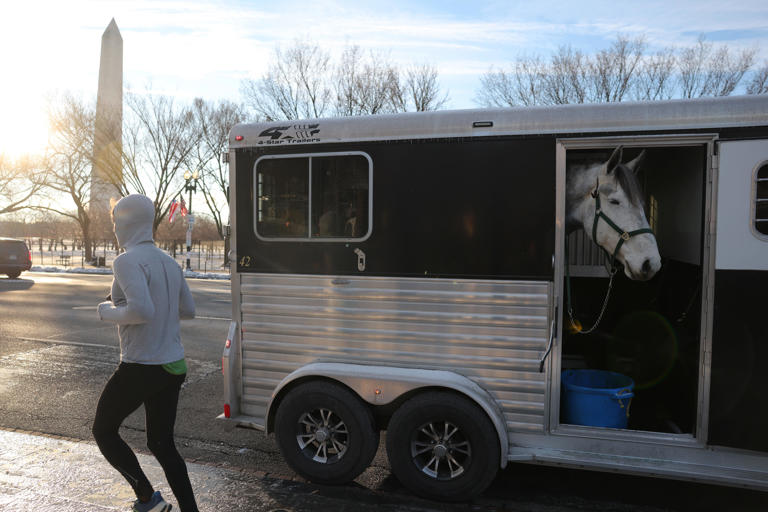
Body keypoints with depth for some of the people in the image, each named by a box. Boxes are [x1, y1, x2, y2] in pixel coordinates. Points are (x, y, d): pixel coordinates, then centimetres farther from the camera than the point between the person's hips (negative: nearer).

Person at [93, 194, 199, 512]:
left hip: (140, 369, -7)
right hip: (173, 367, 7)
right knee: (162, 444, 17)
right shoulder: (169, 263, 8)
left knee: (103, 431, 17)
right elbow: (188, 310, 16)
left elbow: (142, 311, -28)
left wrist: (108, 312, -10)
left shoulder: (127, 261, -16)